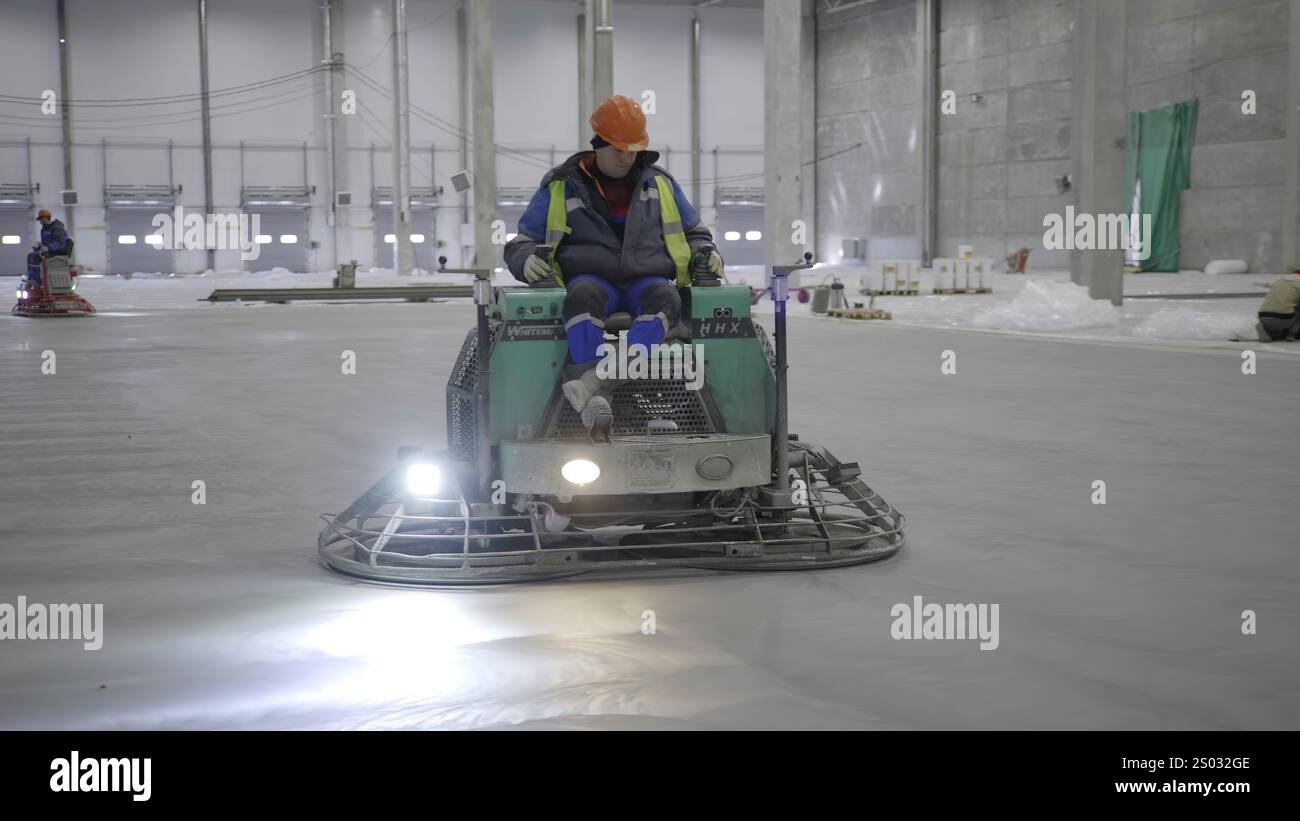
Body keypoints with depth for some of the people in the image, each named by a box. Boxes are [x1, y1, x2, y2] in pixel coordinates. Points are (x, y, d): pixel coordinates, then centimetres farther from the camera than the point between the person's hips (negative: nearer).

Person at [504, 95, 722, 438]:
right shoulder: (560, 187, 12)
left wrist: (705, 253, 5)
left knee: (666, 300, -35)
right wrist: (526, 259, -10)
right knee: (582, 297, -38)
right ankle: (594, 399, -54)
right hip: (592, 277, -2)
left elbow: (693, 231, 28)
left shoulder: (660, 184, 19)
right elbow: (521, 240, 14)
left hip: (647, 279, 2)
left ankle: (591, 377, -50)